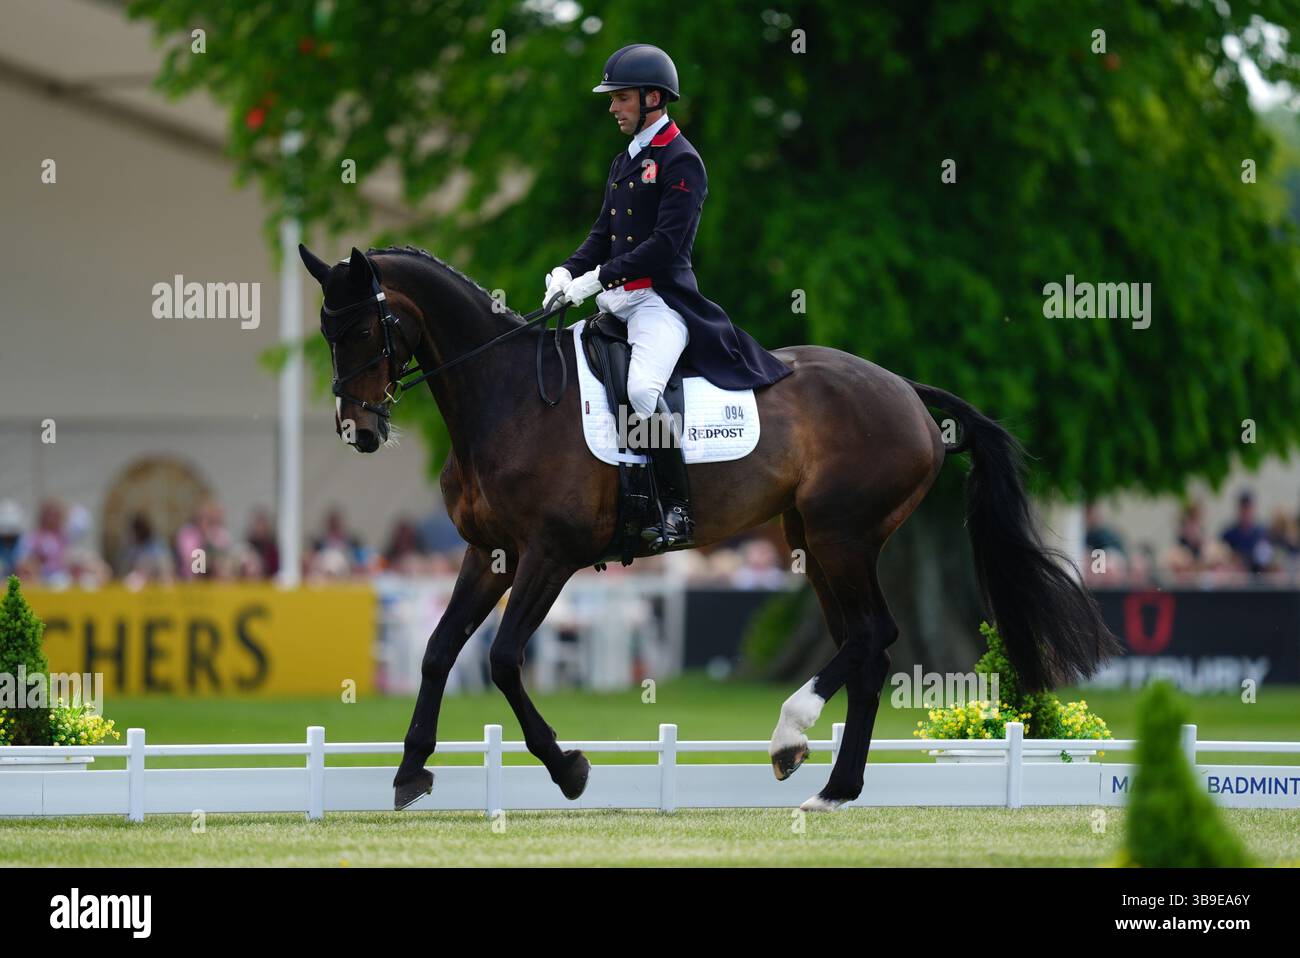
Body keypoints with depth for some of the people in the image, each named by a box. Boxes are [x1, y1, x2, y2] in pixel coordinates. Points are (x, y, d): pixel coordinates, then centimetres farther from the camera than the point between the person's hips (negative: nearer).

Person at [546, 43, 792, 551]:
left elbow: (666, 243, -17)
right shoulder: (624, 162, 20)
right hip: (617, 302, 10)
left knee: (641, 387, -32)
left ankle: (678, 511, -27)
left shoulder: (681, 161, -8)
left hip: (662, 301, -10)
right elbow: (604, 234, 20)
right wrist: (568, 271, 0)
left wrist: (599, 277, -20)